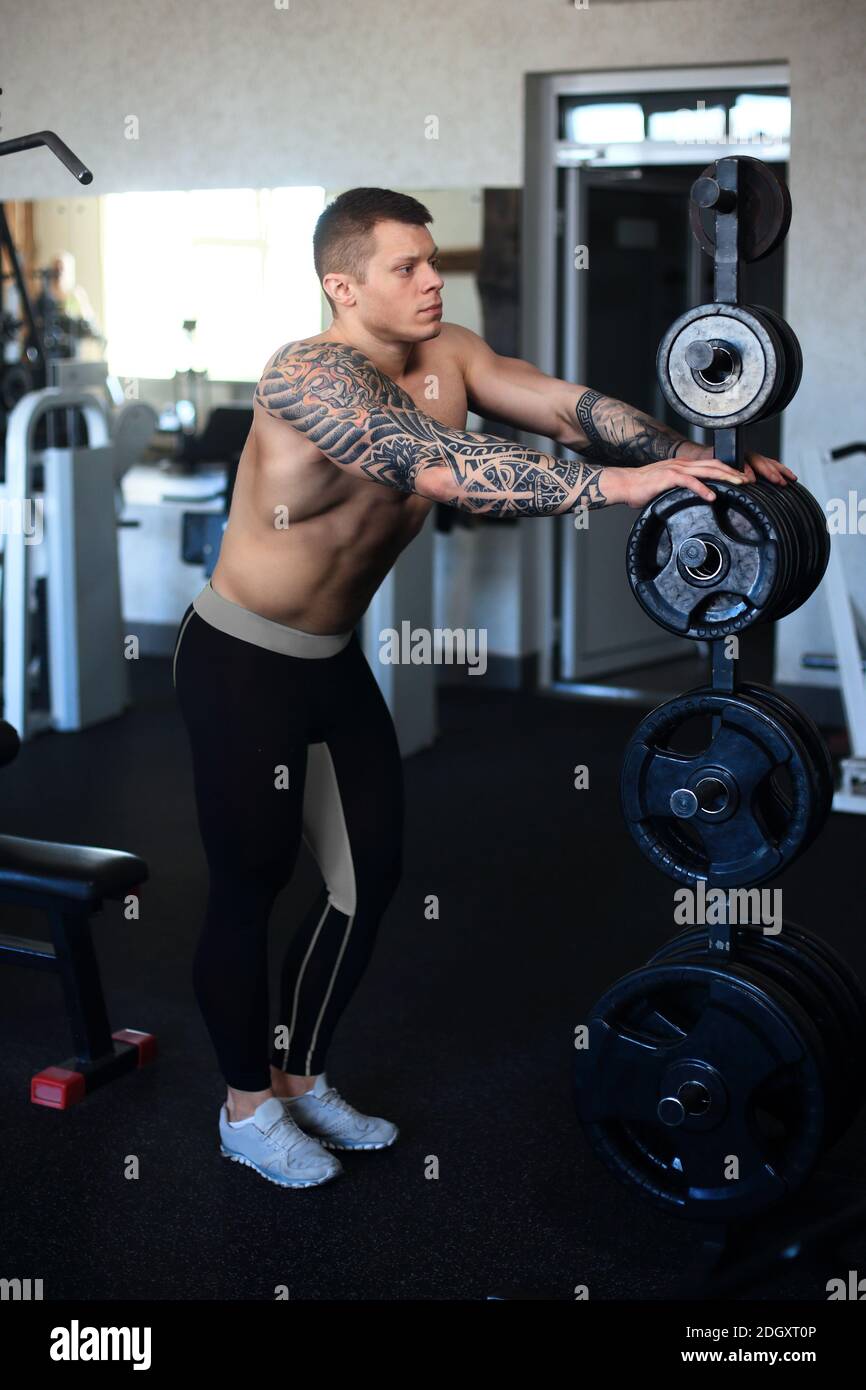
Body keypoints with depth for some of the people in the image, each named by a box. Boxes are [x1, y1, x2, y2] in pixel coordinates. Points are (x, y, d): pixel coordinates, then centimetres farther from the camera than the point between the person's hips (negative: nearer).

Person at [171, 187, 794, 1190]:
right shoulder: (306, 375, -26)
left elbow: (565, 406, -10)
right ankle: (247, 1108, 23)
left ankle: (299, 1077, 31)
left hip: (334, 661, 8)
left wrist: (684, 455, -27)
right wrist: (610, 485, -46)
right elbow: (435, 465, -40)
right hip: (241, 665, -8)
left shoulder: (447, 356, -3)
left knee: (370, 875, 12)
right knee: (251, 884, 4)